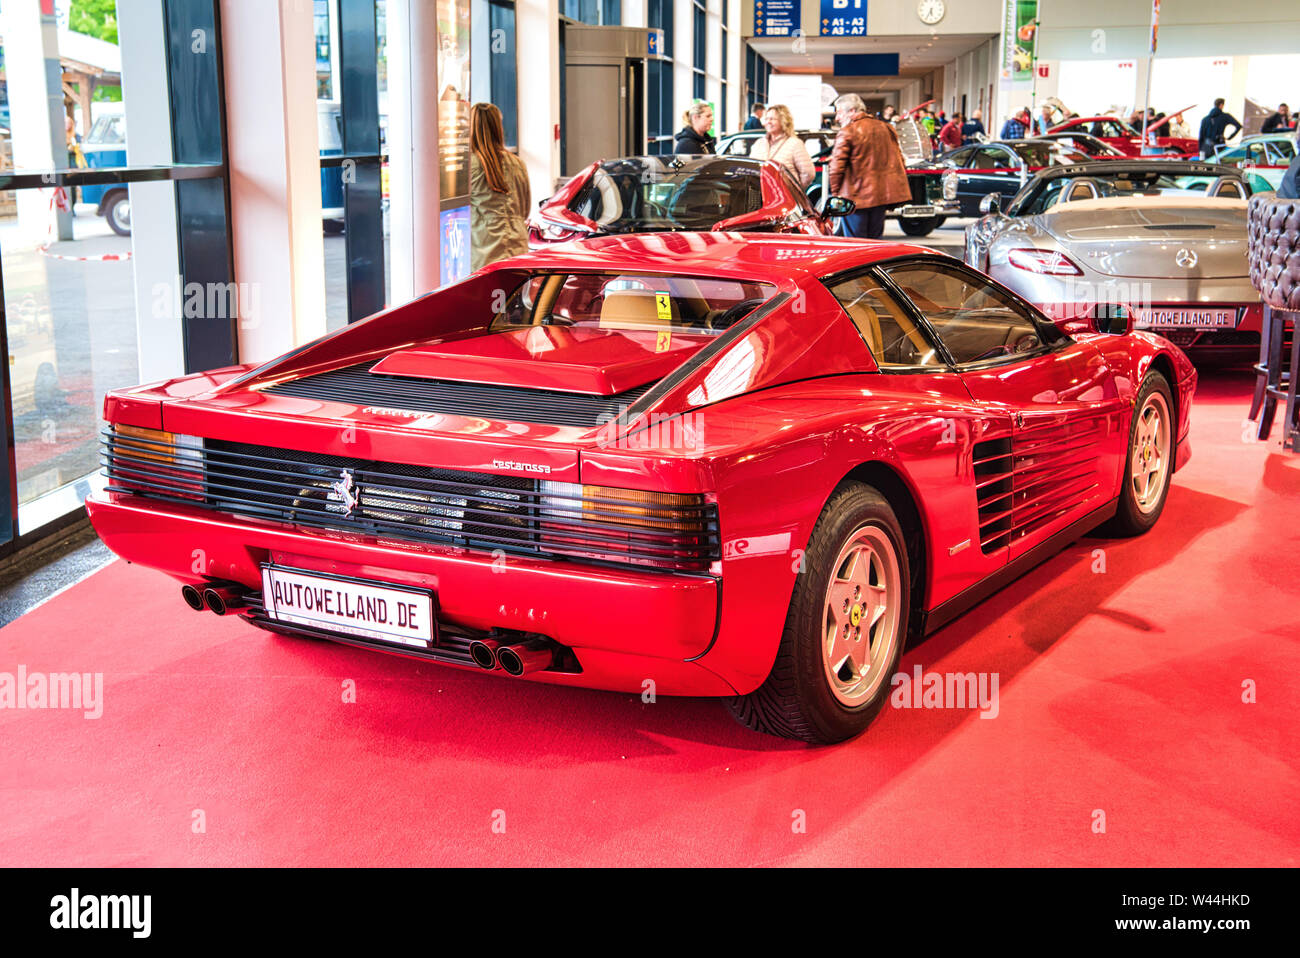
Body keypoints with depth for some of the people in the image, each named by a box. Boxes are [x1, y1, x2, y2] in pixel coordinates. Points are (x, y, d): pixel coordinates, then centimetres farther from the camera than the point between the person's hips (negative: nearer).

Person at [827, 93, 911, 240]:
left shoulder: (847, 132, -9)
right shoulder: (885, 128, 13)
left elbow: (836, 168, -14)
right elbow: (899, 161, 17)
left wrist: (835, 193, -2)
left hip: (856, 197, -7)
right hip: (883, 194, 7)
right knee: (875, 241, 13)